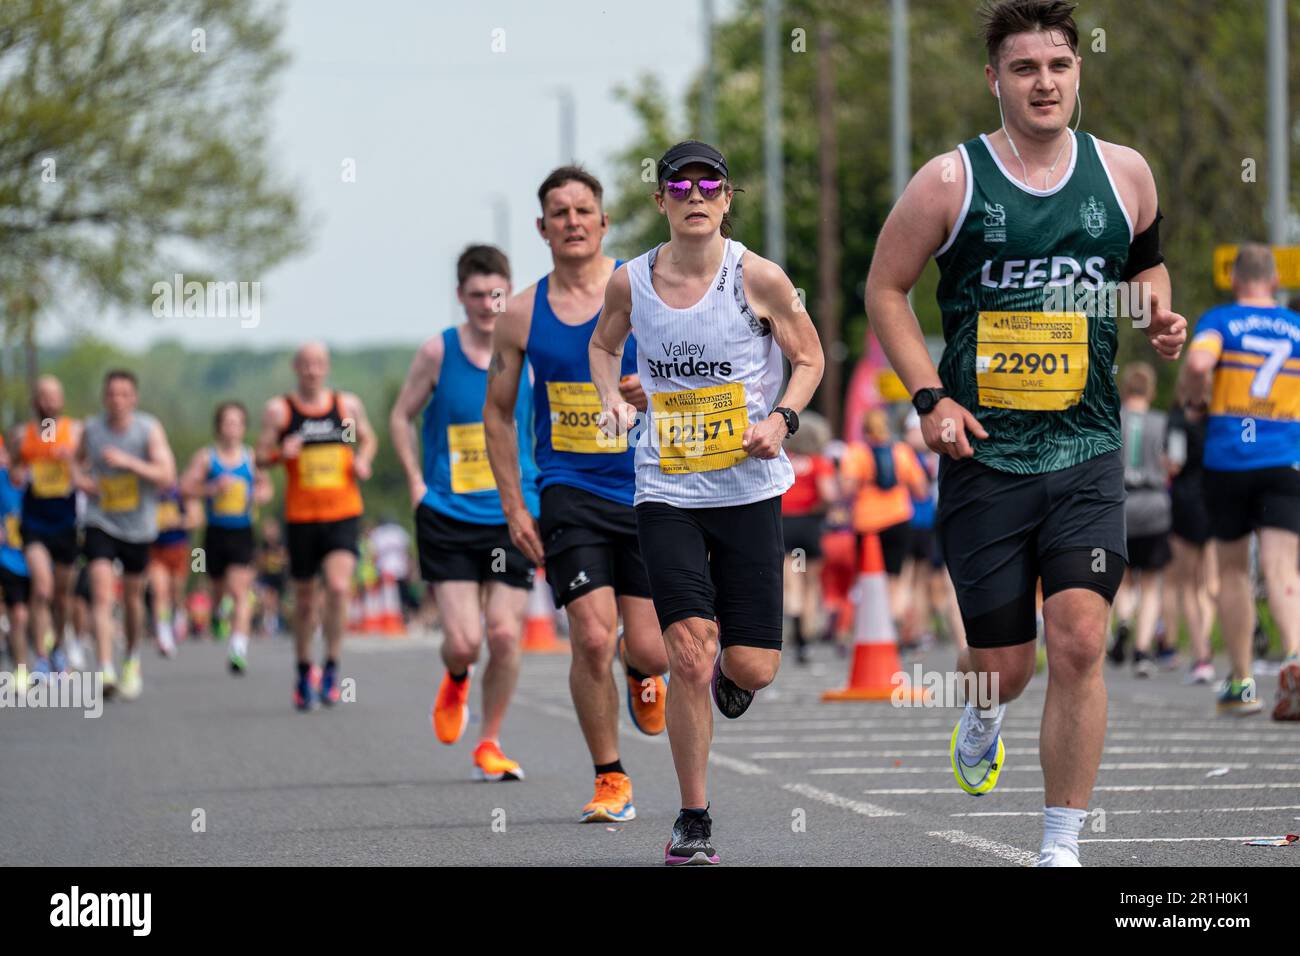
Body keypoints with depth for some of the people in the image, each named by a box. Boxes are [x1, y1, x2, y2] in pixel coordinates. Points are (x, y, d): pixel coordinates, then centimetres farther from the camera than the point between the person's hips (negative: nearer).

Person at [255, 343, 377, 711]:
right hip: (301, 516, 0)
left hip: (344, 514, 0)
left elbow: (368, 438, 23)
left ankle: (331, 669, -7)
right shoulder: (278, 410, 2)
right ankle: (304, 672, 26)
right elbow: (260, 457, 4)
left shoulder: (348, 405, 7)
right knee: (305, 597, 8)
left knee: (339, 587, -19)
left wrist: (363, 461, 2)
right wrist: (280, 453, -18)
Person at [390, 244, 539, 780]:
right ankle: (455, 682, 28)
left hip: (513, 515, 1)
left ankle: (489, 745, 13)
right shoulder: (438, 352, -4)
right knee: (463, 641, -9)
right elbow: (401, 417, 9)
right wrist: (417, 484, 1)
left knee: (506, 636, -6)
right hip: (447, 517, -1)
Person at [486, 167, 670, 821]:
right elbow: (497, 412, 12)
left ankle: (640, 670, 36)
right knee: (592, 638, -15)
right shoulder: (522, 314, 3)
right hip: (568, 492, 0)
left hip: (648, 490, 0)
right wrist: (513, 507, 5)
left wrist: (654, 392, -20)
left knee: (647, 651, -3)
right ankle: (610, 780, 1)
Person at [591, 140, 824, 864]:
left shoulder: (758, 277, -7)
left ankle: (731, 667, 38)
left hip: (750, 490, 0)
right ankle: (694, 819, 1)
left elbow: (809, 356, 5)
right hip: (666, 494, 1)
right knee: (689, 655, -13)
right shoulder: (630, 283, -1)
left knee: (752, 669, -2)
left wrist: (782, 417, -12)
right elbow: (605, 343, 20)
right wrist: (611, 396, 0)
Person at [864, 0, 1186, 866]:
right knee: (1006, 662, 4)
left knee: (1080, 642, -14)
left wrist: (1160, 318, 2)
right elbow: (885, 288, 4)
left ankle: (1063, 847, -5)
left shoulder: (1124, 173, 5)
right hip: (984, 454, -1)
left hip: (1088, 453, 1)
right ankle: (985, 716, 44)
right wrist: (931, 398, -7)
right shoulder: (951, 181, -4)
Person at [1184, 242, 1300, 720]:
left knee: (1233, 570, 14)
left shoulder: (1219, 321, 0)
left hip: (1227, 461, -1)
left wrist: (1199, 392, 0)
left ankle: (1241, 682, 17)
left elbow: (1199, 363, -21)